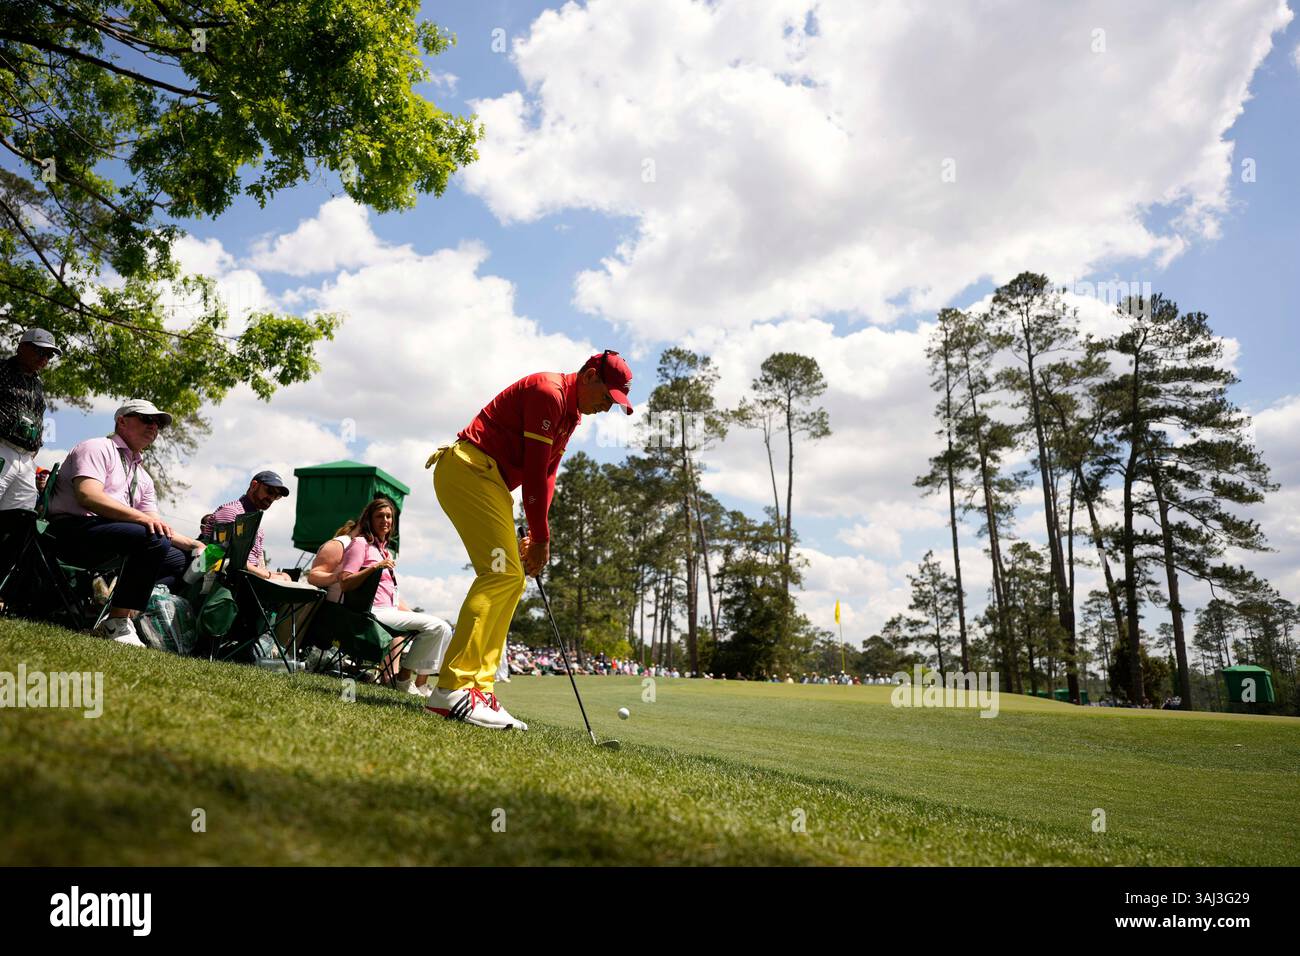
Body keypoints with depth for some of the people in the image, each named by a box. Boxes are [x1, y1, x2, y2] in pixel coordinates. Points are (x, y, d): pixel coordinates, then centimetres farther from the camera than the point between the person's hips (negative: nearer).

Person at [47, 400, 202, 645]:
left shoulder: (143, 477, 23)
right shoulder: (98, 448, 0)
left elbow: (159, 527, 19)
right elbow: (88, 496, -19)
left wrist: (193, 545, 3)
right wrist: (141, 517, -29)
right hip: (72, 529, -8)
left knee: (179, 559, 0)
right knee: (154, 541, -30)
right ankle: (117, 623, -24)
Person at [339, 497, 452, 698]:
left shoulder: (384, 550, 25)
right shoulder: (361, 543, -1)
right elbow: (344, 583, -13)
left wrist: (411, 614, 14)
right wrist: (375, 567, -23)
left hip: (390, 611, 9)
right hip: (374, 612, -9)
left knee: (443, 628, 0)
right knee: (437, 626, -21)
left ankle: (421, 683, -2)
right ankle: (403, 679, -12)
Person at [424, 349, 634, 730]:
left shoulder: (572, 412, 18)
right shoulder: (548, 392, -14)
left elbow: (547, 474, 14)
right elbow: (534, 469, -17)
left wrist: (535, 535, 4)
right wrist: (541, 537, -11)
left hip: (488, 481, 11)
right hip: (469, 467, -11)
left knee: (511, 578, 5)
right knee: (502, 573, -19)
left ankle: (479, 690, 3)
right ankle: (452, 690, -22)